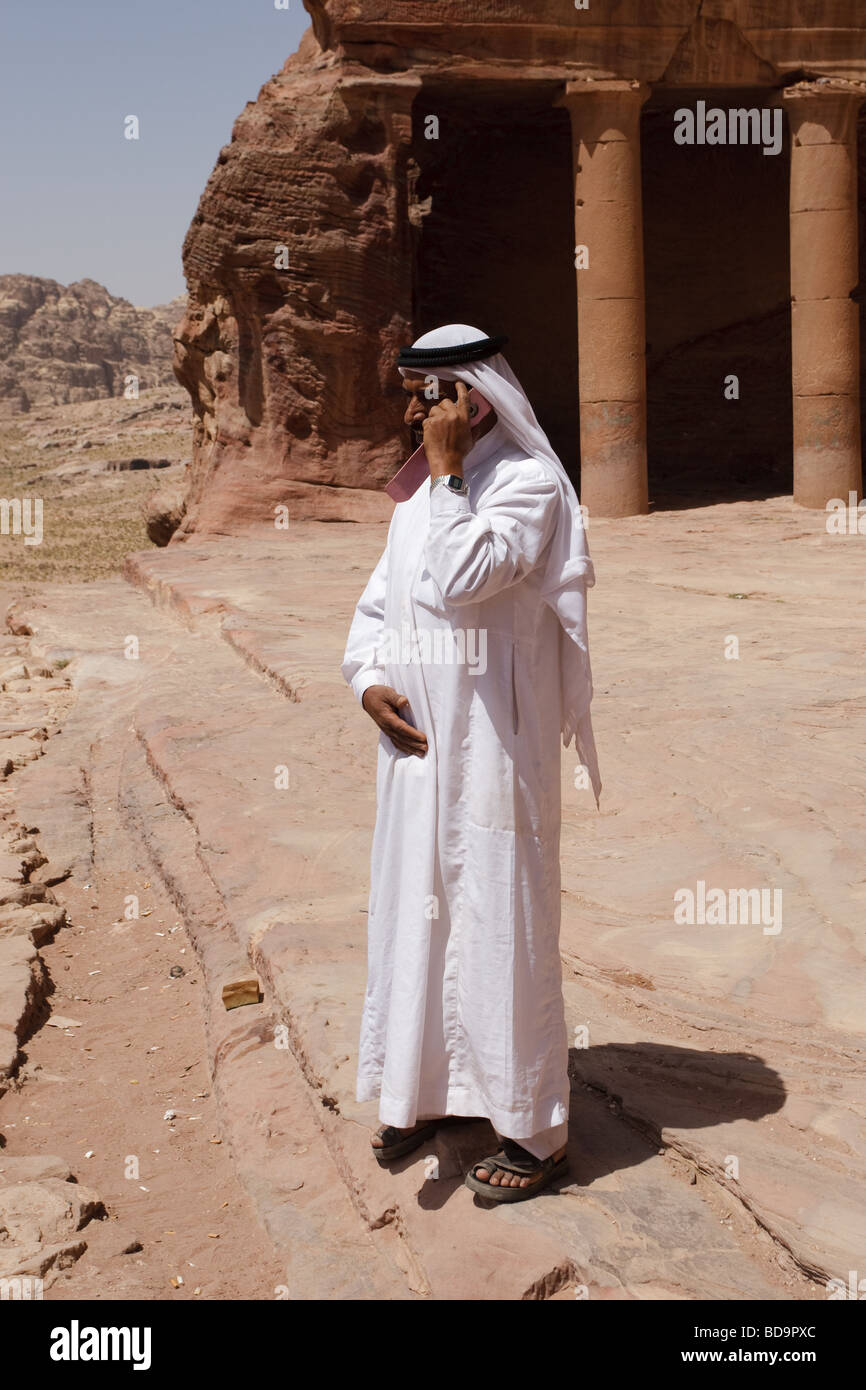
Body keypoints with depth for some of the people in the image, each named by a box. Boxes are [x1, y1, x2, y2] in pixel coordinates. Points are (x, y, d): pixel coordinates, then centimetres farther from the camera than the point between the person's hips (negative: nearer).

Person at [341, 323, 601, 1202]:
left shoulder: (530, 486, -11)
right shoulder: (419, 502, 14)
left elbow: (460, 582, -25)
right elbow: (377, 608, 16)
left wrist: (446, 467, -20)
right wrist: (369, 683, -3)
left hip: (493, 750, -8)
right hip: (417, 746, 8)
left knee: (499, 927, -1)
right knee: (411, 915, 15)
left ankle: (535, 1132, 14)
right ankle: (426, 1091, 33)